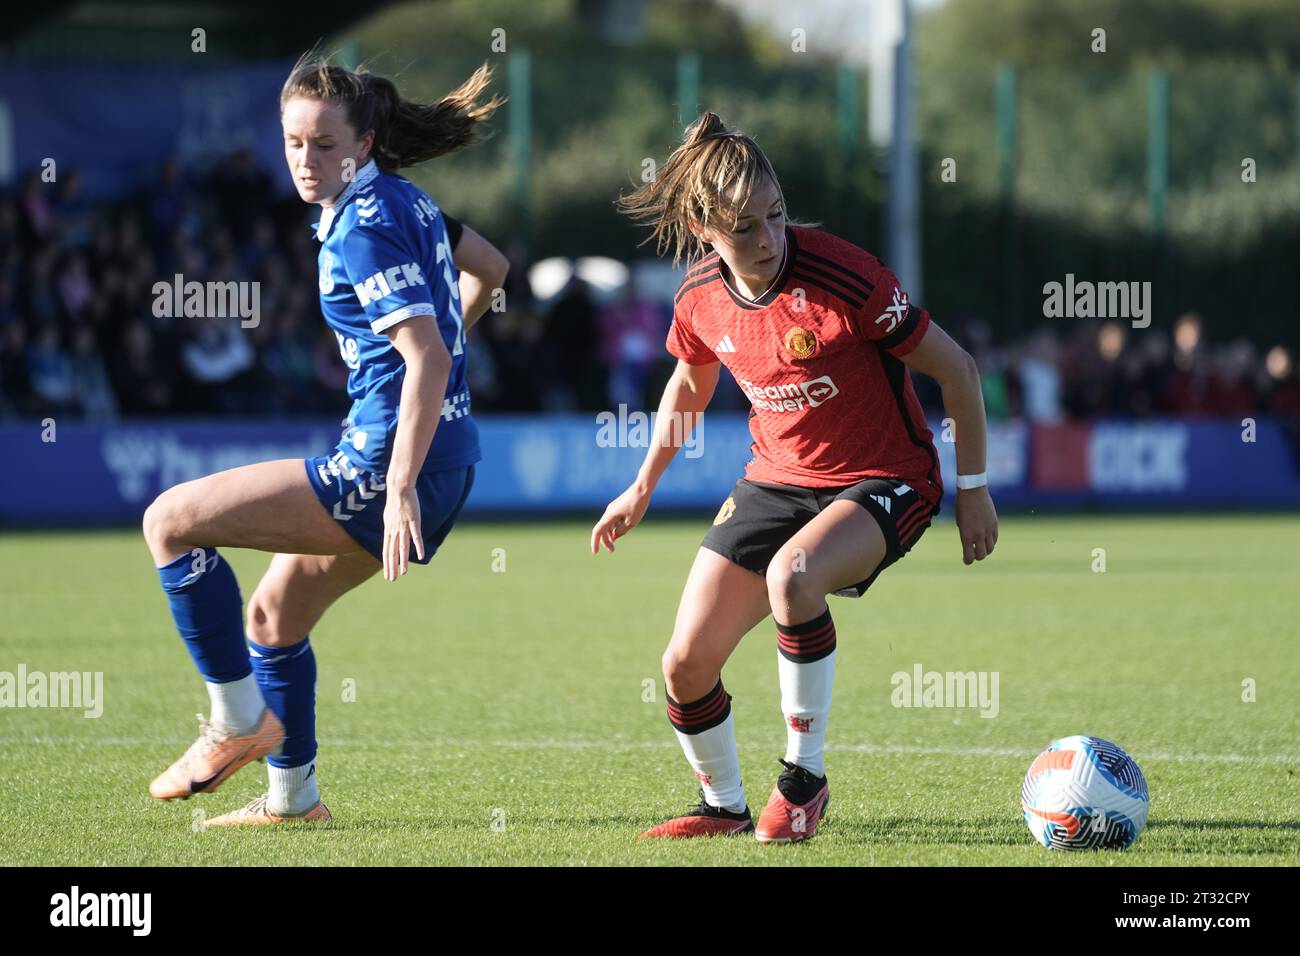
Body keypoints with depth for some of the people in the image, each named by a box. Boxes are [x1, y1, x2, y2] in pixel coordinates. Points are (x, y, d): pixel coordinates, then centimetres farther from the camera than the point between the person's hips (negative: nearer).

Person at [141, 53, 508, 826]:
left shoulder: (364, 226, -16)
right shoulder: (402, 199, 12)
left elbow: (427, 356, -25)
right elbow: (488, 267, 29)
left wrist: (400, 489, -29)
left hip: (391, 459, -10)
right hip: (445, 458, 10)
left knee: (172, 522, -10)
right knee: (273, 613, 24)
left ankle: (240, 721, -3)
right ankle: (293, 797, 35)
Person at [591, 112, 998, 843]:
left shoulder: (843, 277, -24)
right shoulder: (702, 297, -6)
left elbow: (958, 370, -14)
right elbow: (691, 384, 18)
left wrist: (974, 488, -8)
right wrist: (643, 489, 22)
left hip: (882, 481, -6)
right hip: (777, 477, 6)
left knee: (792, 573, -37)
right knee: (686, 664, -2)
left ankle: (806, 776, -17)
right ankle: (724, 807, 27)